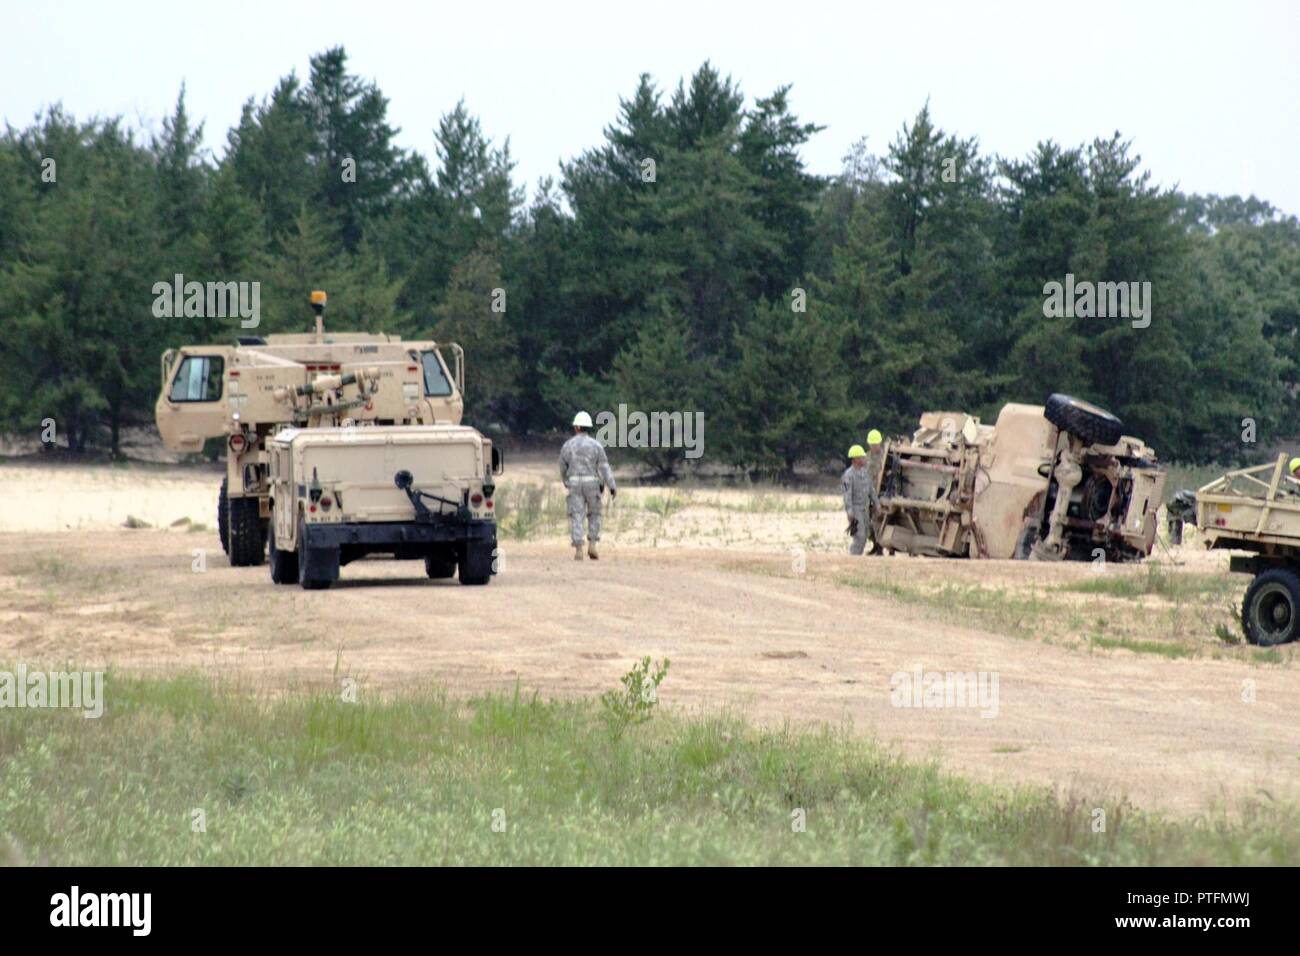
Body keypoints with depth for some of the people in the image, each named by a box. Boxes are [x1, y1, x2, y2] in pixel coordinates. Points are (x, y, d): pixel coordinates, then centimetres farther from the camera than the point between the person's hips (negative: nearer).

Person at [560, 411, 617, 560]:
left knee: (576, 517, -1)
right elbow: (604, 467, -7)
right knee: (594, 515, 16)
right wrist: (612, 487, -8)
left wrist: (566, 482, 30)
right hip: (592, 485, 0)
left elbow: (563, 468, 11)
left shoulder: (567, 445, 1)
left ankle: (578, 550, -11)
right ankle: (592, 546, 3)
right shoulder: (596, 445, -2)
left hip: (575, 485, 0)